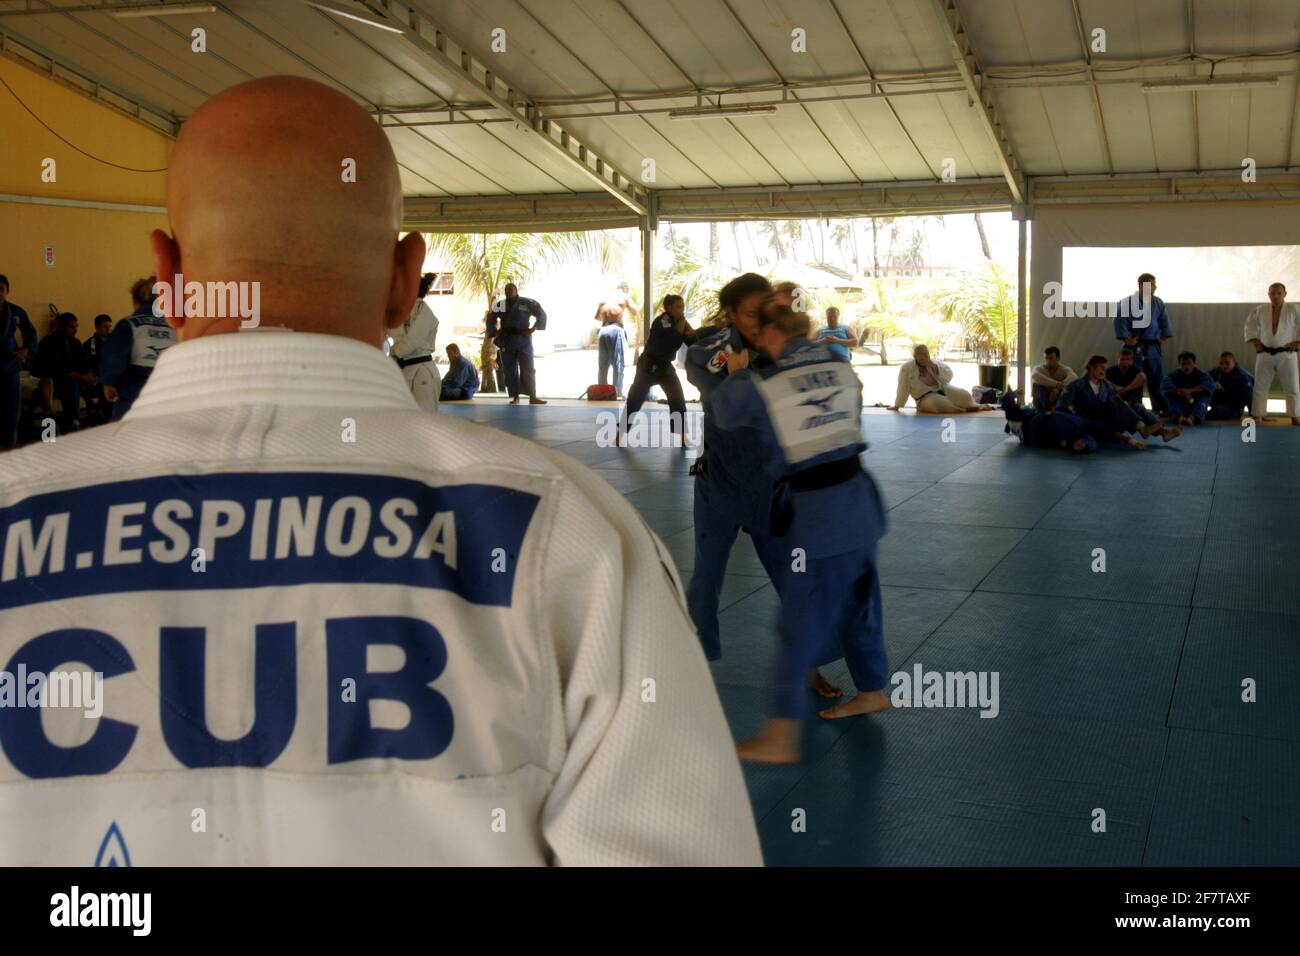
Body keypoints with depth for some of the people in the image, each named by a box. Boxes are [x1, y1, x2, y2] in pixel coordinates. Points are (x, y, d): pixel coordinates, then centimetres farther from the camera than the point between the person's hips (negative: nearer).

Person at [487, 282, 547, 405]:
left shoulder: (527, 303, -2)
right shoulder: (500, 305, 5)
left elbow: (541, 314, 3)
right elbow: (491, 319, 17)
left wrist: (533, 329, -6)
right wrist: (494, 332, 4)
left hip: (523, 340, -3)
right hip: (507, 341, 3)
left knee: (528, 369, -8)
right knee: (509, 371, 3)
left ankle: (532, 397, -11)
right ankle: (515, 397, 11)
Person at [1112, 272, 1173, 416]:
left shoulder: (1157, 303, 7)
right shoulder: (1128, 302, -11)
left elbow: (1165, 320, 17)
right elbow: (1118, 320, -12)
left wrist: (1164, 337, 11)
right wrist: (1126, 338, -14)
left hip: (1152, 345, 5)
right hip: (1135, 346, -5)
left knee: (1157, 377, 7)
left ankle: (1160, 408, 16)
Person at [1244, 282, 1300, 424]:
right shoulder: (1260, 310, -2)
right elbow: (1250, 325, 12)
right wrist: (1255, 341, 3)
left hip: (1286, 355, -2)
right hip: (1265, 354, 2)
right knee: (1260, 387, 6)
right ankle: (1258, 415, 18)